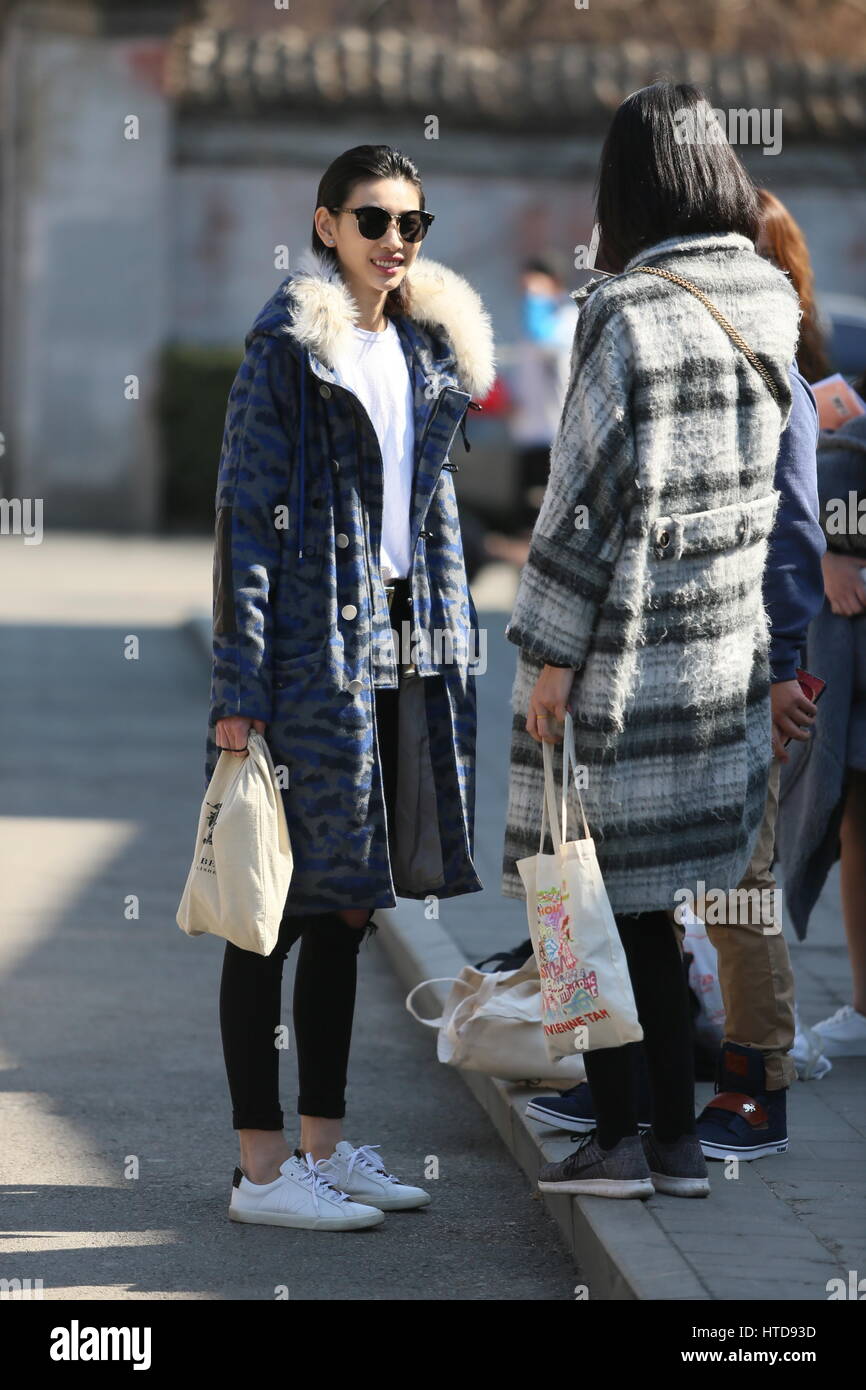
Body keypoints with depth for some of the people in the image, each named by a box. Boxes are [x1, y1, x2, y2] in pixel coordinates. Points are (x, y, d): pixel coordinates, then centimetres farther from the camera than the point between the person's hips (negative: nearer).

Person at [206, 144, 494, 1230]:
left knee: (348, 903, 12)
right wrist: (238, 686, -16)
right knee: (279, 907, -2)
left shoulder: (428, 348, 13)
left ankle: (324, 1142, 20)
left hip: (405, 645, 7)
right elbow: (245, 515, -11)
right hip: (311, 647, -7)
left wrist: (452, 646, 13)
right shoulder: (287, 346, -8)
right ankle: (261, 1168, 2)